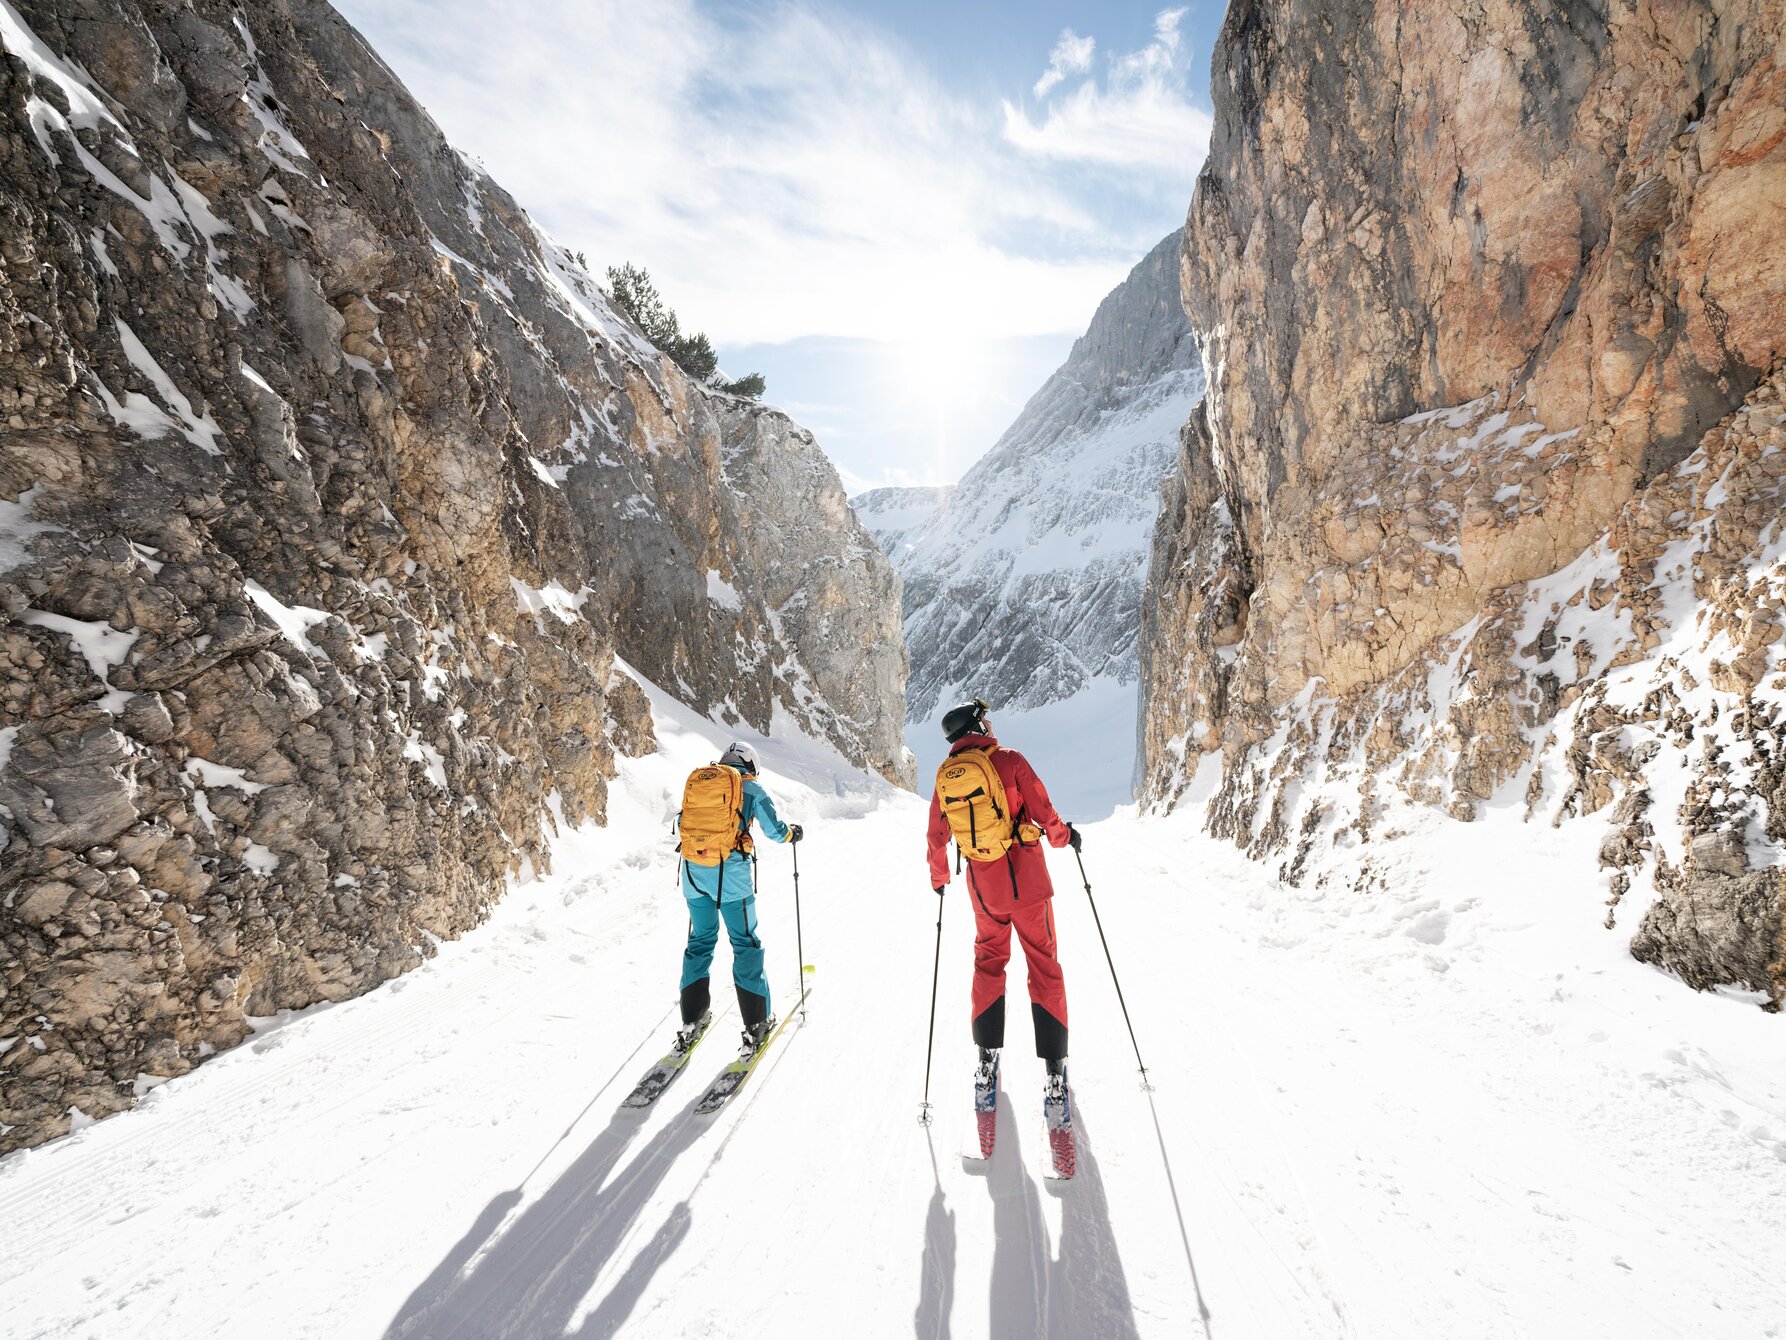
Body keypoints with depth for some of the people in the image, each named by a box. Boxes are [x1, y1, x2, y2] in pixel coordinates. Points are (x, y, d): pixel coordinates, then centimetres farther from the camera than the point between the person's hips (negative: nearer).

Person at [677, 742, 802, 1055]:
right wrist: (793, 832, 23)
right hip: (730, 871, -4)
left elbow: (681, 823, 25)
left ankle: (692, 1020, 22)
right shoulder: (750, 786, 2)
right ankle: (756, 1024, 12)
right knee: (745, 943, 8)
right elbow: (775, 831, 2)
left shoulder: (695, 781, 14)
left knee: (700, 940, 19)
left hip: (693, 870, 4)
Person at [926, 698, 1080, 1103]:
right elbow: (1043, 811, -8)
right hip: (1026, 877, -3)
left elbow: (937, 836, 9)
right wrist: (1065, 837, 12)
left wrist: (938, 878, 25)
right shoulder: (1008, 760, -10)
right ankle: (1054, 1064, 9)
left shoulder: (944, 775, 2)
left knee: (988, 961, 21)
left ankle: (987, 1054, 21)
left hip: (983, 885, 3)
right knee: (1043, 963, 7)